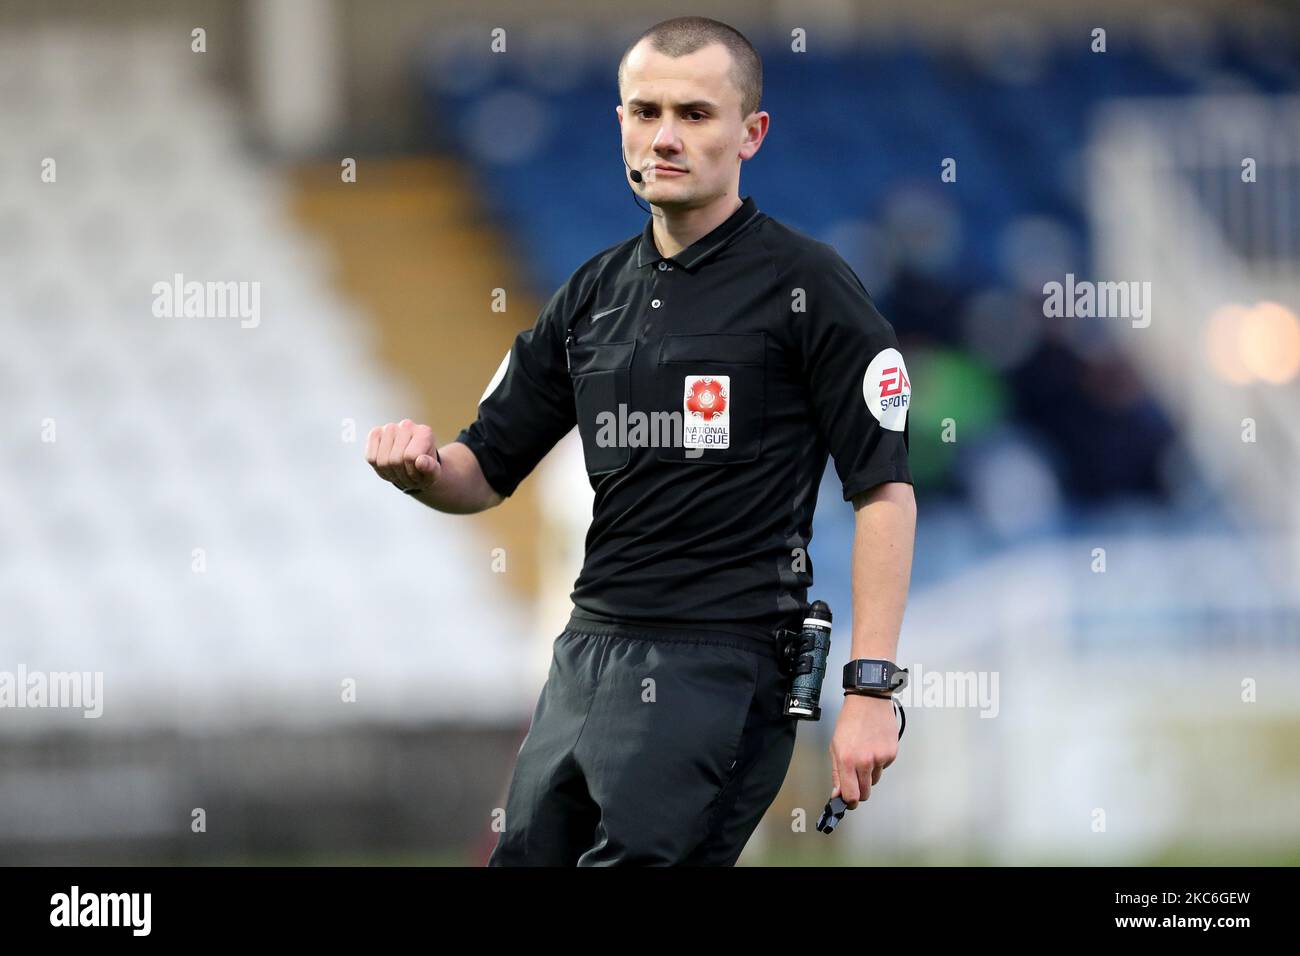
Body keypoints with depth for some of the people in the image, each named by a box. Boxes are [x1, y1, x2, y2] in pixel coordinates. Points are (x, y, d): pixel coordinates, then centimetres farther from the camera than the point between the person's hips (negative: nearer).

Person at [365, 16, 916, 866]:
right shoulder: (596, 292, 14)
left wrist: (870, 695, -15)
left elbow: (884, 491, -8)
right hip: (588, 658, 7)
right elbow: (486, 471, 17)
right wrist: (419, 467, -7)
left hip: (719, 666, -7)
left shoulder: (807, 286, -6)